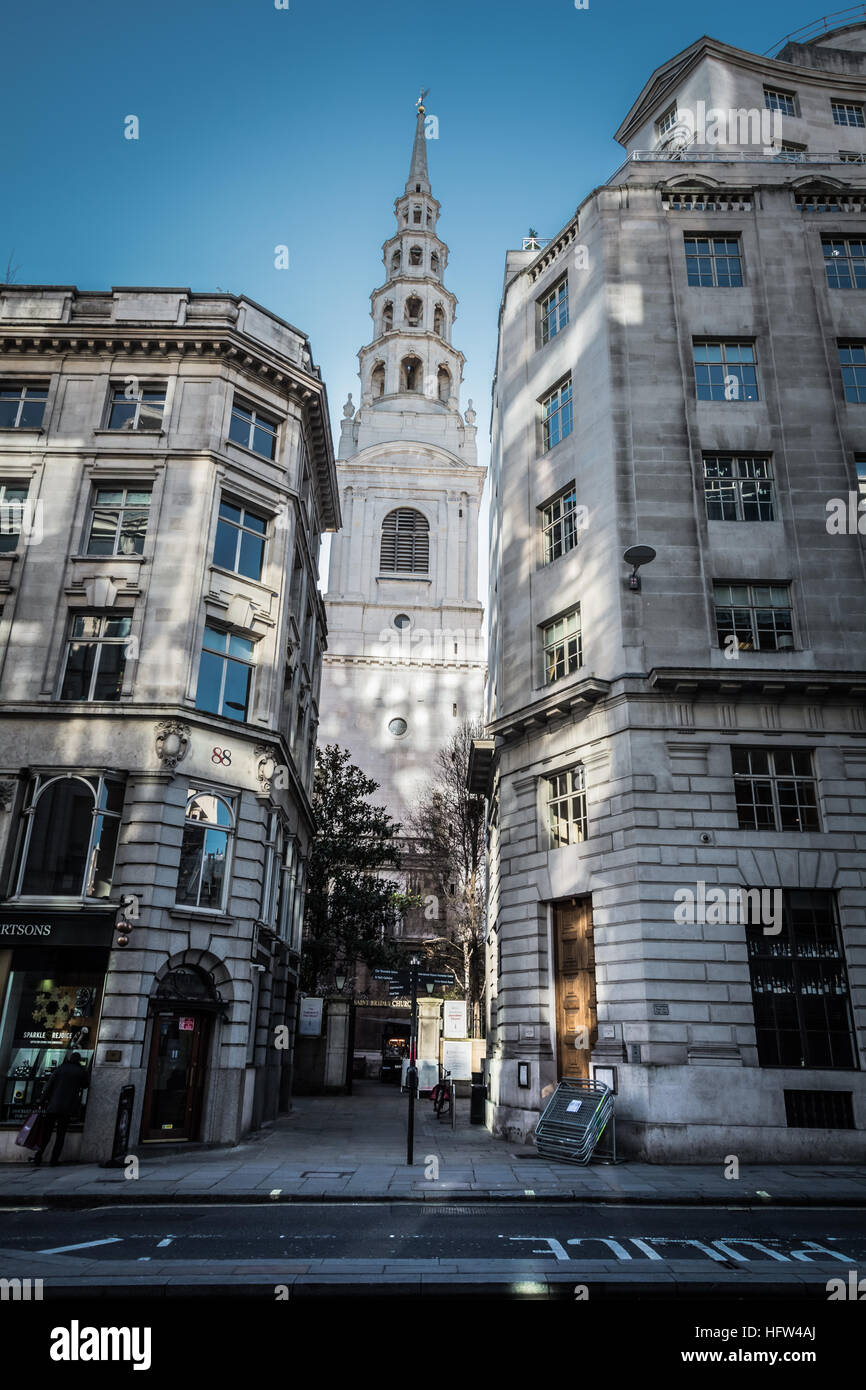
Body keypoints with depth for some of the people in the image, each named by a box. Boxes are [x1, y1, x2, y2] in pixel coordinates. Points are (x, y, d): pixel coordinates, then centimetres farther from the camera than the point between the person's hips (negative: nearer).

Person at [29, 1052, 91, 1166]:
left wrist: (42, 1103, 7)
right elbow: (86, 1084, 16)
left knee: (46, 1132, 12)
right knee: (60, 1135, 6)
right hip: (68, 1108, -1)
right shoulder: (81, 1071, 0)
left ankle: (38, 1157, 8)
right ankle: (53, 1160, 3)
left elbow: (49, 1086, 2)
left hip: (53, 1105, 1)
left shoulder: (61, 1068, 4)